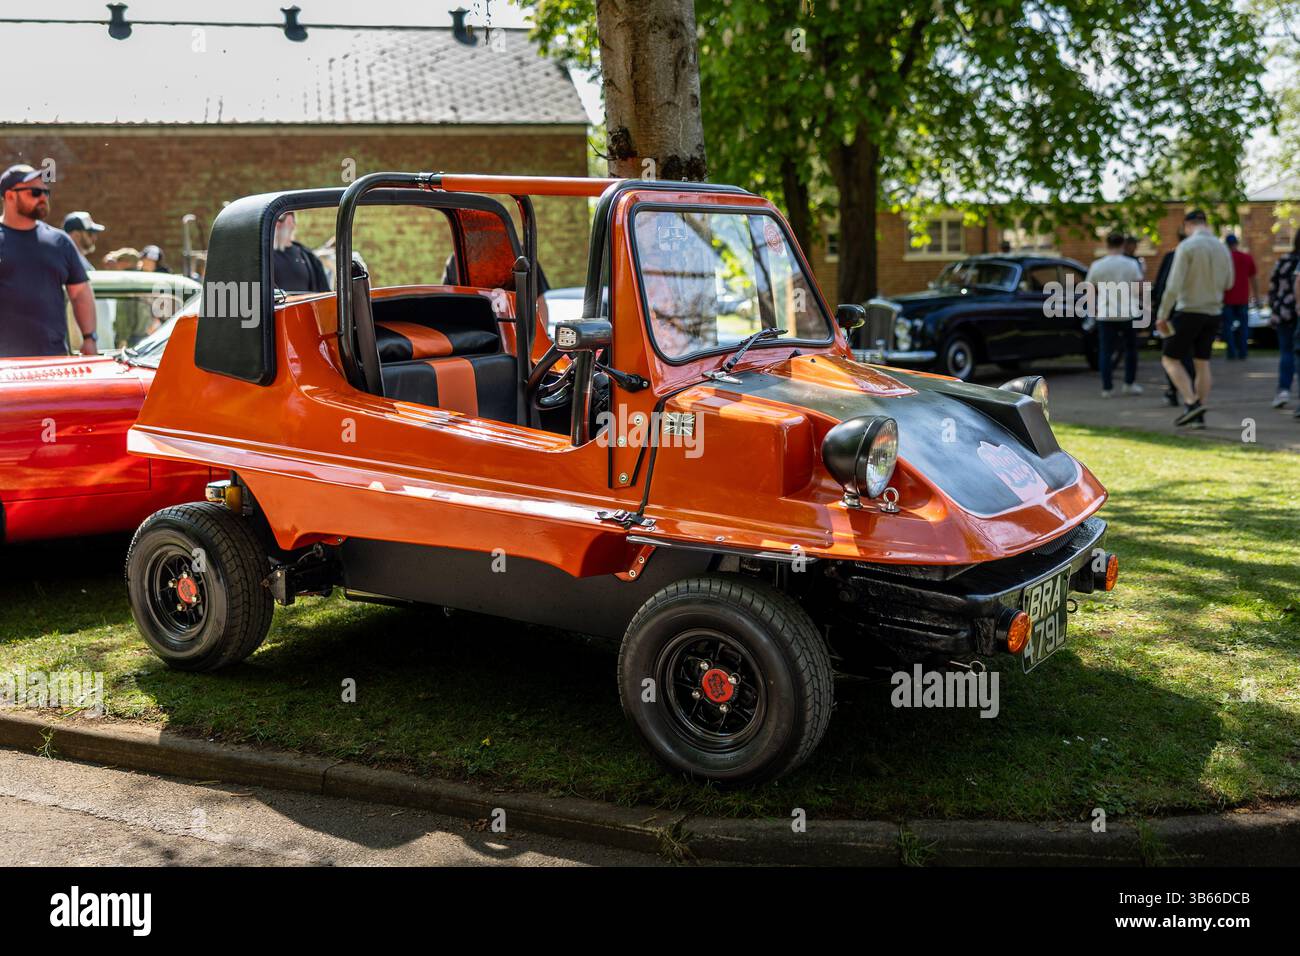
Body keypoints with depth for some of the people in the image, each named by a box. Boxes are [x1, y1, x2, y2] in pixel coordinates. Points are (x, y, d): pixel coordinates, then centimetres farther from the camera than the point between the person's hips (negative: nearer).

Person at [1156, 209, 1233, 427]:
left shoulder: (1186, 247, -13)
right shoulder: (1222, 248, 7)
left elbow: (1173, 285, -19)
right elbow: (1227, 284, 18)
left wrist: (1162, 315, -12)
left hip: (1189, 311, -6)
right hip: (1213, 313, 6)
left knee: (1170, 359, 5)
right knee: (1202, 364, 12)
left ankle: (1192, 404, -11)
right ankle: (1199, 416, 9)